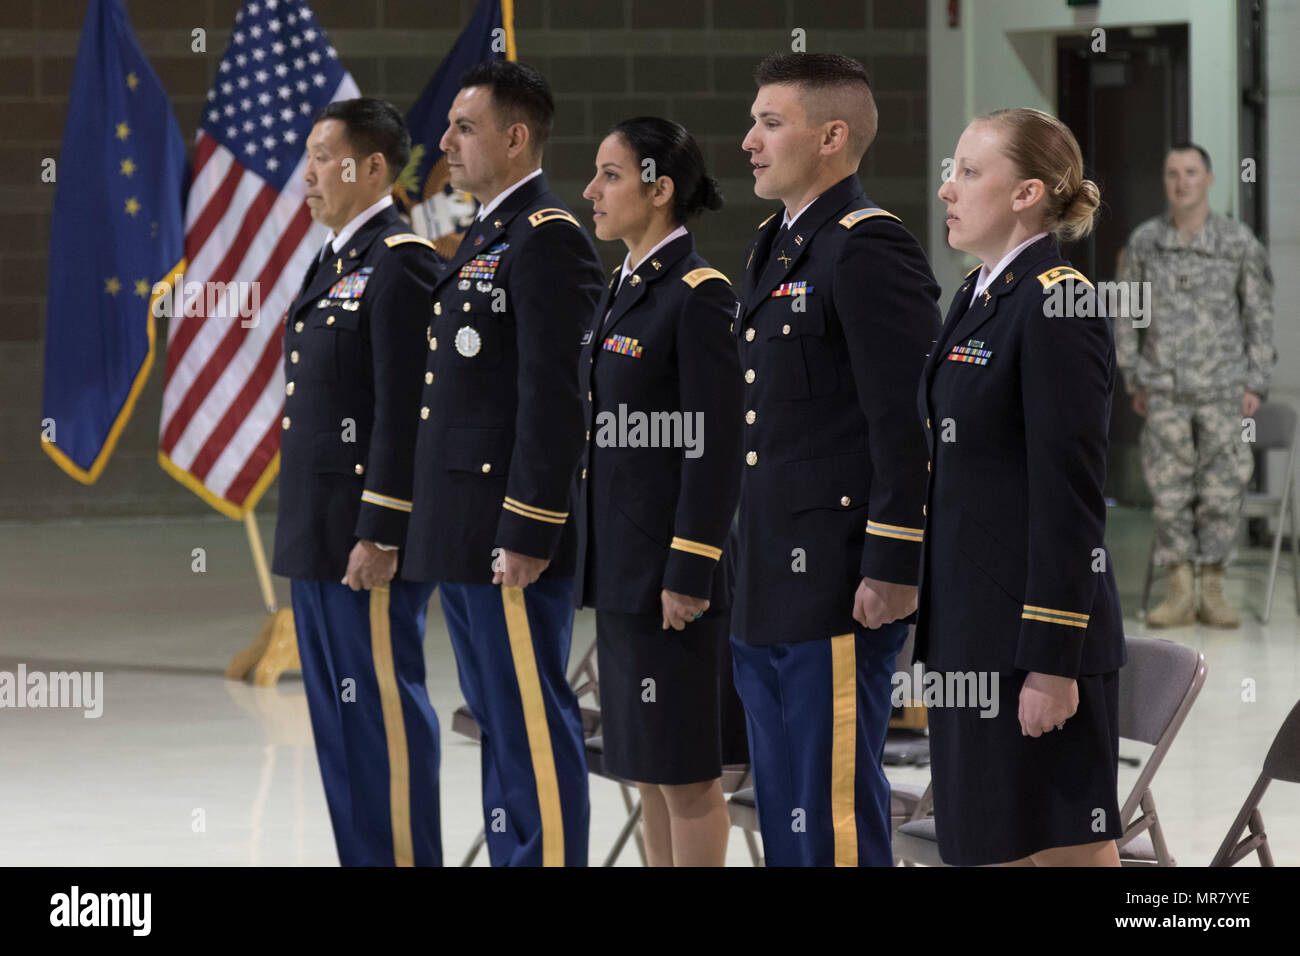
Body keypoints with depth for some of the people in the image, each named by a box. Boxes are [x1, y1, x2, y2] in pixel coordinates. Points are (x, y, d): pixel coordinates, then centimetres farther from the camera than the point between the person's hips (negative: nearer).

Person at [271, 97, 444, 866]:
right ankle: (365, 859, 19)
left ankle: (407, 858, -2)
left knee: (384, 712, -6)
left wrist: (380, 535, -22)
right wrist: (310, 536, 19)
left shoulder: (401, 262, -13)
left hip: (368, 538, -10)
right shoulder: (336, 263, 17)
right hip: (319, 537, 10)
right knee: (340, 714, 13)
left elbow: (404, 410, -19)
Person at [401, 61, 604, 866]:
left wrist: (527, 535, -21)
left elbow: (553, 399, -19)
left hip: (510, 534, -10)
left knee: (533, 725, -6)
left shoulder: (548, 241, -13)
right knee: (499, 720, 14)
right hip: (465, 533, 10)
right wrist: (444, 528, 18)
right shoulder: (486, 238, 18)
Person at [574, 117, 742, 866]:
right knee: (647, 765, 12)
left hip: (671, 564, -9)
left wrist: (689, 574, -19)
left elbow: (717, 447, -17)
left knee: (684, 765, -3)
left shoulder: (698, 294, -13)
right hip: (621, 564, 9)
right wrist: (597, 556, 17)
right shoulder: (626, 288, 14)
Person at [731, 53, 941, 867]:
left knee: (837, 815, -5)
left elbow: (910, 421, -18)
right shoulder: (775, 247, 17)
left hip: (839, 590, -10)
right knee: (786, 814, 14)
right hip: (770, 592, 10)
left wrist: (891, 570, -20)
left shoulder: (870, 250, -14)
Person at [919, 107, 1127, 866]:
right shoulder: (978, 298, 14)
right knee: (988, 846, 12)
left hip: (1036, 638, -9)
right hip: (972, 632, 9)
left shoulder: (1058, 307, -14)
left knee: (1068, 849, -4)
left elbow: (1071, 498, -18)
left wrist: (1053, 661, -20)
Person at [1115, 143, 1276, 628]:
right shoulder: (1143, 241, 2)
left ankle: (1213, 592, 8)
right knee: (1169, 490, 0)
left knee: (1221, 490, 0)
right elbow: (1126, 315, 9)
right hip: (1165, 389, 1)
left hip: (1222, 388, -1)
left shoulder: (1239, 242, -1)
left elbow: (1259, 315, 4)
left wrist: (1255, 384, -1)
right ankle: (1180, 592, 7)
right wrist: (1134, 381, 6)